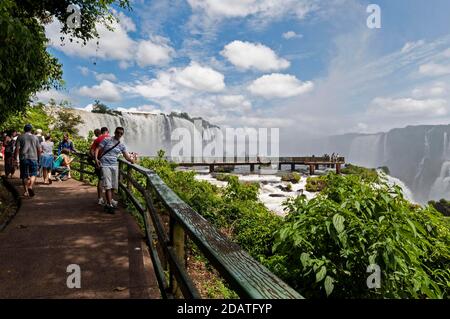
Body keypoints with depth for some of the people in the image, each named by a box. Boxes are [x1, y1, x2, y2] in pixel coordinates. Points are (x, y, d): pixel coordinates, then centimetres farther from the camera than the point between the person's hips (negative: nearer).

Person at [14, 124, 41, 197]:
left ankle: (26, 191, 6)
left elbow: (17, 149, -3)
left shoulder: (20, 137, 5)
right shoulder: (35, 137, 8)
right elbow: (39, 150, 9)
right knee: (33, 174, 7)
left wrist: (15, 158, 5)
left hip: (23, 158, 0)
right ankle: (30, 186, -17)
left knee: (24, 176, 7)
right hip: (33, 158, 0)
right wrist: (38, 157, 24)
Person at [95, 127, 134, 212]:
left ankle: (109, 200, 24)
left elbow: (126, 156, 3)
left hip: (114, 165, 4)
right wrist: (96, 158, -16)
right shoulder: (107, 140, 1)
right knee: (107, 185, -11)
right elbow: (98, 149, -1)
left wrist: (131, 160, -18)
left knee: (113, 184, 6)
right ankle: (109, 204, -12)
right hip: (105, 164, -4)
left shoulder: (122, 145, 10)